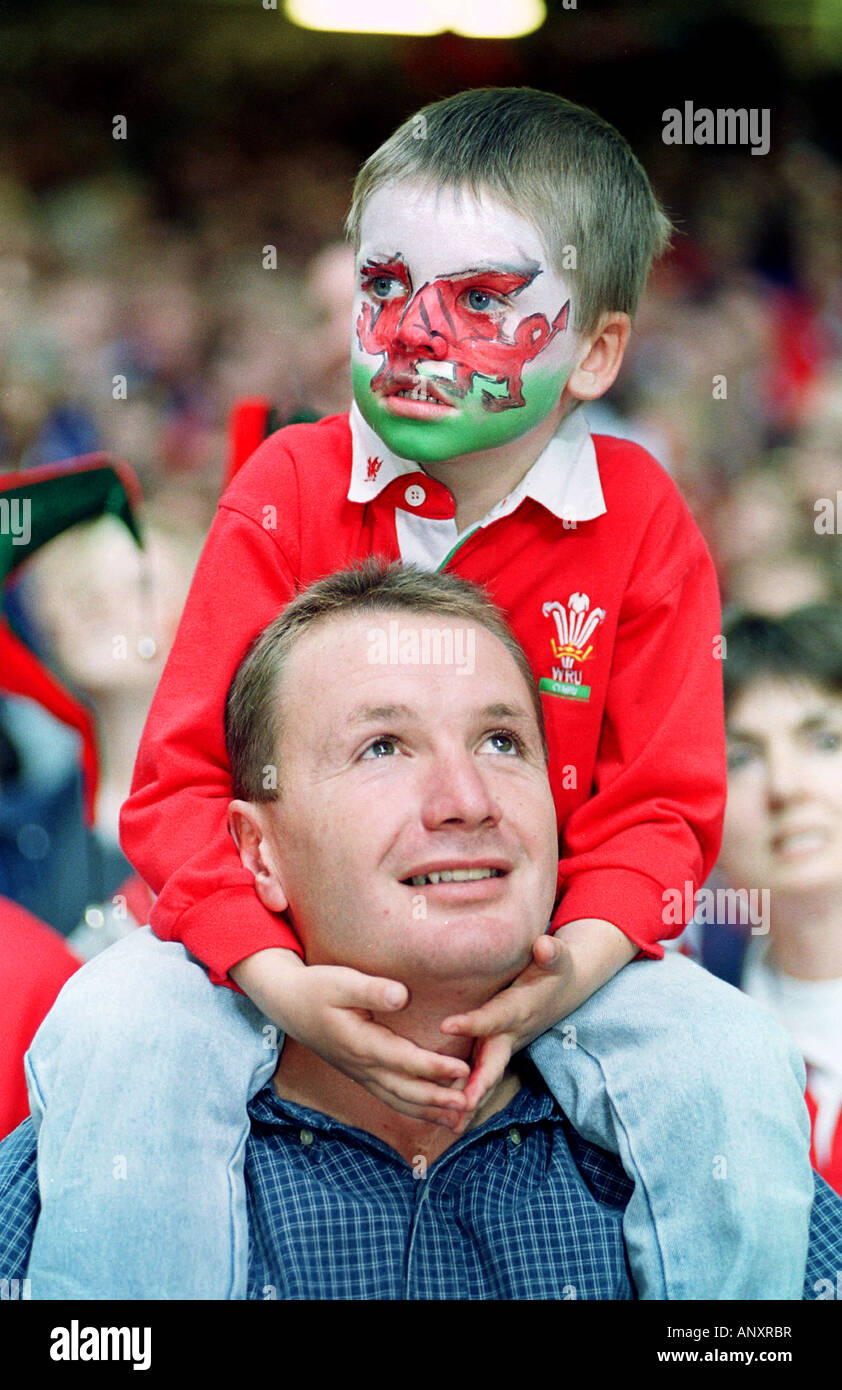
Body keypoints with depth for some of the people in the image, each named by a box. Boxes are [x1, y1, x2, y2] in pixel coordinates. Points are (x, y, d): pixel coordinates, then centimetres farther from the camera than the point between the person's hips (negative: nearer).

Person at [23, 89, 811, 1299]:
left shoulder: (641, 525, -3)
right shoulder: (288, 490, -5)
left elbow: (659, 804, -2)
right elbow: (181, 778, -9)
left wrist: (574, 966, -25)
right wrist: (282, 985, -28)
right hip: (292, 932, -1)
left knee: (729, 1068, -23)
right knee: (112, 1040, -29)